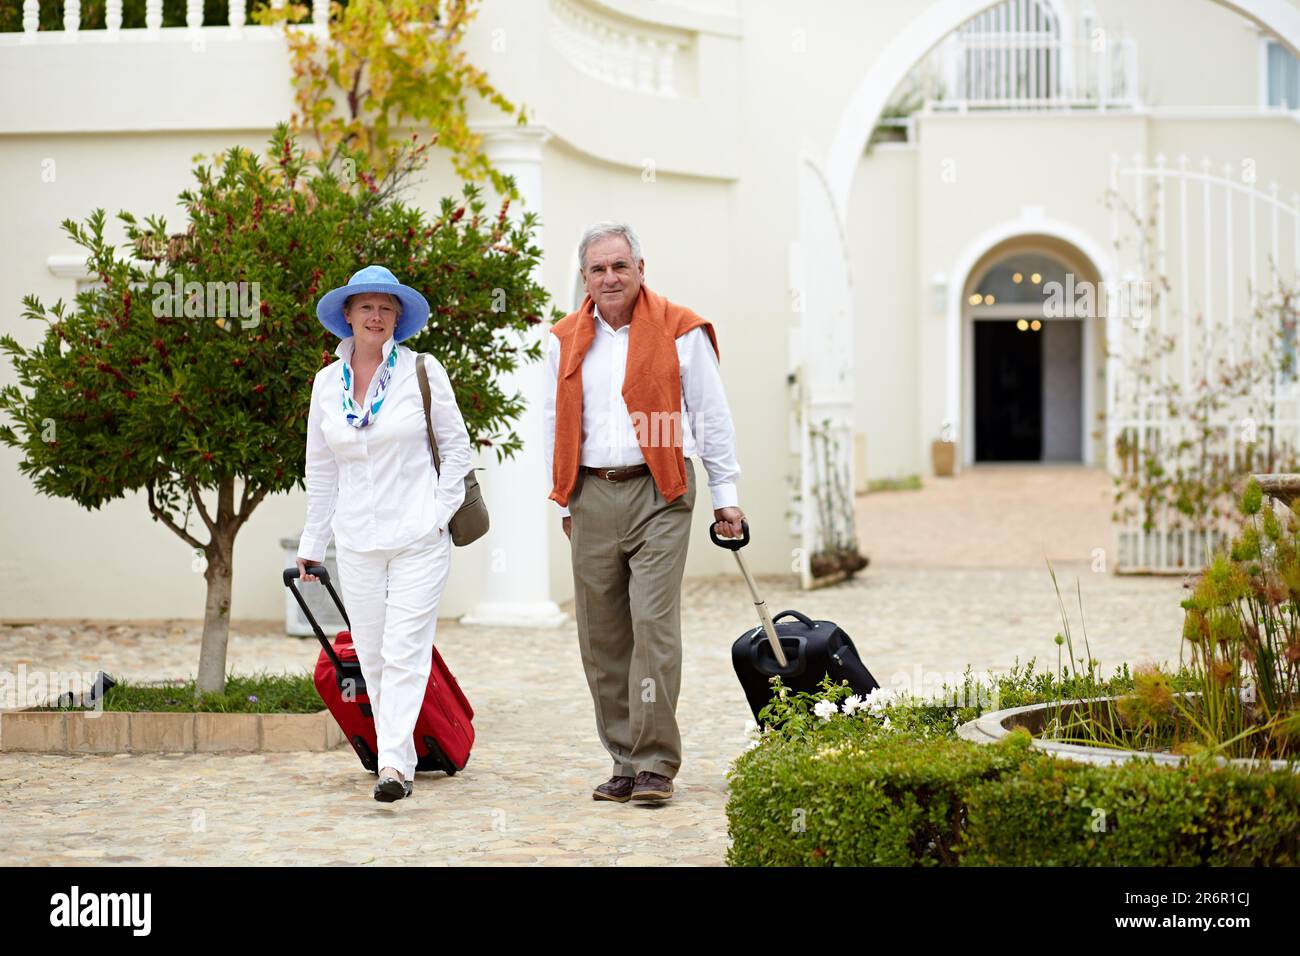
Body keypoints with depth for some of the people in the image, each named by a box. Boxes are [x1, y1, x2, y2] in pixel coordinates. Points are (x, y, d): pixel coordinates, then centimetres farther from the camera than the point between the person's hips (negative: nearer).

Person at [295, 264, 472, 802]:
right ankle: (398, 761, 13)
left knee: (405, 652, -10)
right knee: (372, 657, 4)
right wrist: (312, 545, 15)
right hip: (357, 542, 4)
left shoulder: (422, 372, -1)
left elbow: (456, 446, 4)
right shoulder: (327, 382, 8)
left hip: (418, 536, -3)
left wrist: (439, 512, -5)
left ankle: (394, 764, -16)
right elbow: (321, 470, 15)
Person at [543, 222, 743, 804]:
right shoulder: (565, 341, 12)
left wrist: (725, 495, 5)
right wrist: (566, 503, 16)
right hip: (591, 497, 4)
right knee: (602, 638, 4)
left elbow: (712, 417, 6)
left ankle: (655, 764, -8)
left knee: (654, 624, -12)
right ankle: (625, 763, 13)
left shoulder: (680, 331, 2)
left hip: (658, 494, -4)